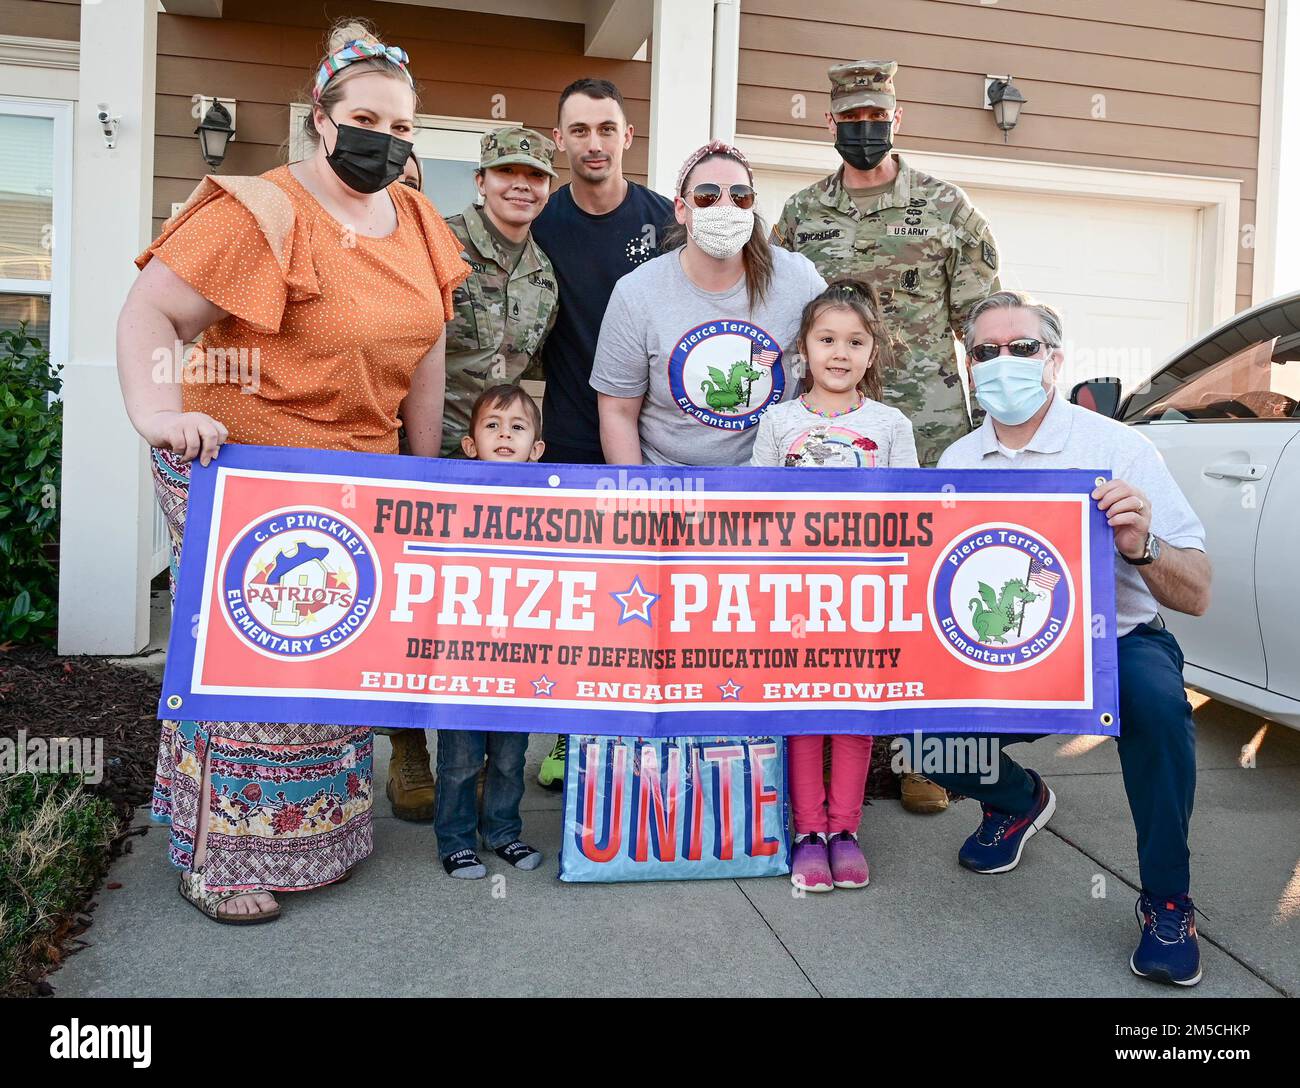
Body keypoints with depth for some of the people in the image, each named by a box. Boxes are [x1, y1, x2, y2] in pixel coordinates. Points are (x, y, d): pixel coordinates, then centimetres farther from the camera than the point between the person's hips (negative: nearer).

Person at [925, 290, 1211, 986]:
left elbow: (1197, 597, -13)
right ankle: (1018, 799, 19)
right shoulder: (956, 463, 2)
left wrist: (1142, 548, -33)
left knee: (1157, 701, -34)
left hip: (1114, 642, -3)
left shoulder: (1118, 448, -10)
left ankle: (1167, 903, -10)